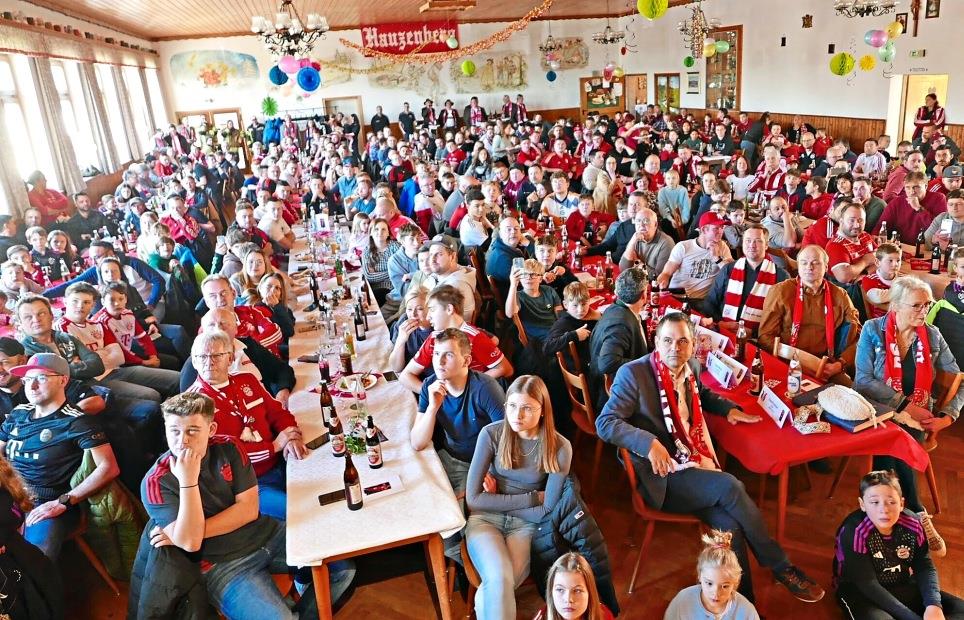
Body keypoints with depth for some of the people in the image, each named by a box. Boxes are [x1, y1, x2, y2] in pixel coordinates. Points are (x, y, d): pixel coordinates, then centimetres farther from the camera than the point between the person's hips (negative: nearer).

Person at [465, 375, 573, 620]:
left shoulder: (559, 448, -10)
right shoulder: (491, 434, -10)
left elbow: (546, 513, -7)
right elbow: (473, 498, -10)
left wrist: (497, 500, -8)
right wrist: (532, 498, -10)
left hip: (526, 525, 0)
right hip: (485, 519, 0)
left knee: (499, 586, -27)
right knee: (499, 579, -29)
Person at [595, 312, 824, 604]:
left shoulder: (691, 367, 8)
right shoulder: (634, 374, -13)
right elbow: (605, 423, -17)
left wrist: (728, 408, 13)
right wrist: (649, 443, -29)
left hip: (696, 465, 6)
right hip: (661, 476, -6)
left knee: (730, 525, -19)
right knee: (730, 487, -26)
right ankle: (782, 568, -7)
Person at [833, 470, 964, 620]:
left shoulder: (913, 524, -9)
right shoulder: (853, 532, -26)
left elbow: (925, 567, -5)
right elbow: (867, 584, -25)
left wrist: (934, 605, -24)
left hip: (902, 586, 6)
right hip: (859, 591, -6)